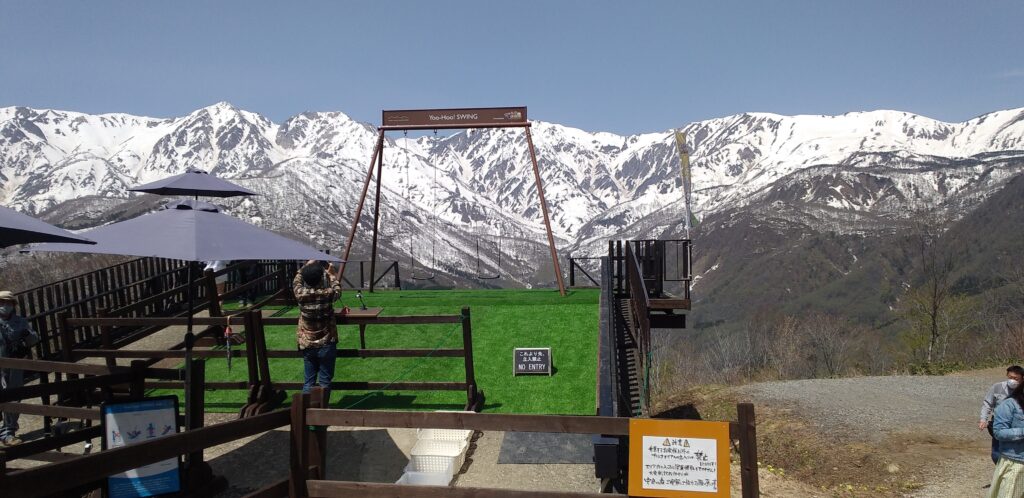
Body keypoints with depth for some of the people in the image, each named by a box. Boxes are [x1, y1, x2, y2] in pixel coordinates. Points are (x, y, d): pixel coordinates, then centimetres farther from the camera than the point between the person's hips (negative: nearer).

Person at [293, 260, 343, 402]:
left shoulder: (300, 294, -11)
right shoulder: (327, 294, -16)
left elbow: (296, 281, 13)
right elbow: (337, 290, 9)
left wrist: (306, 266, 25)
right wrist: (332, 274, 23)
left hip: (307, 345, 3)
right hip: (327, 344, -2)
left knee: (309, 381, 11)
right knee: (325, 382, 6)